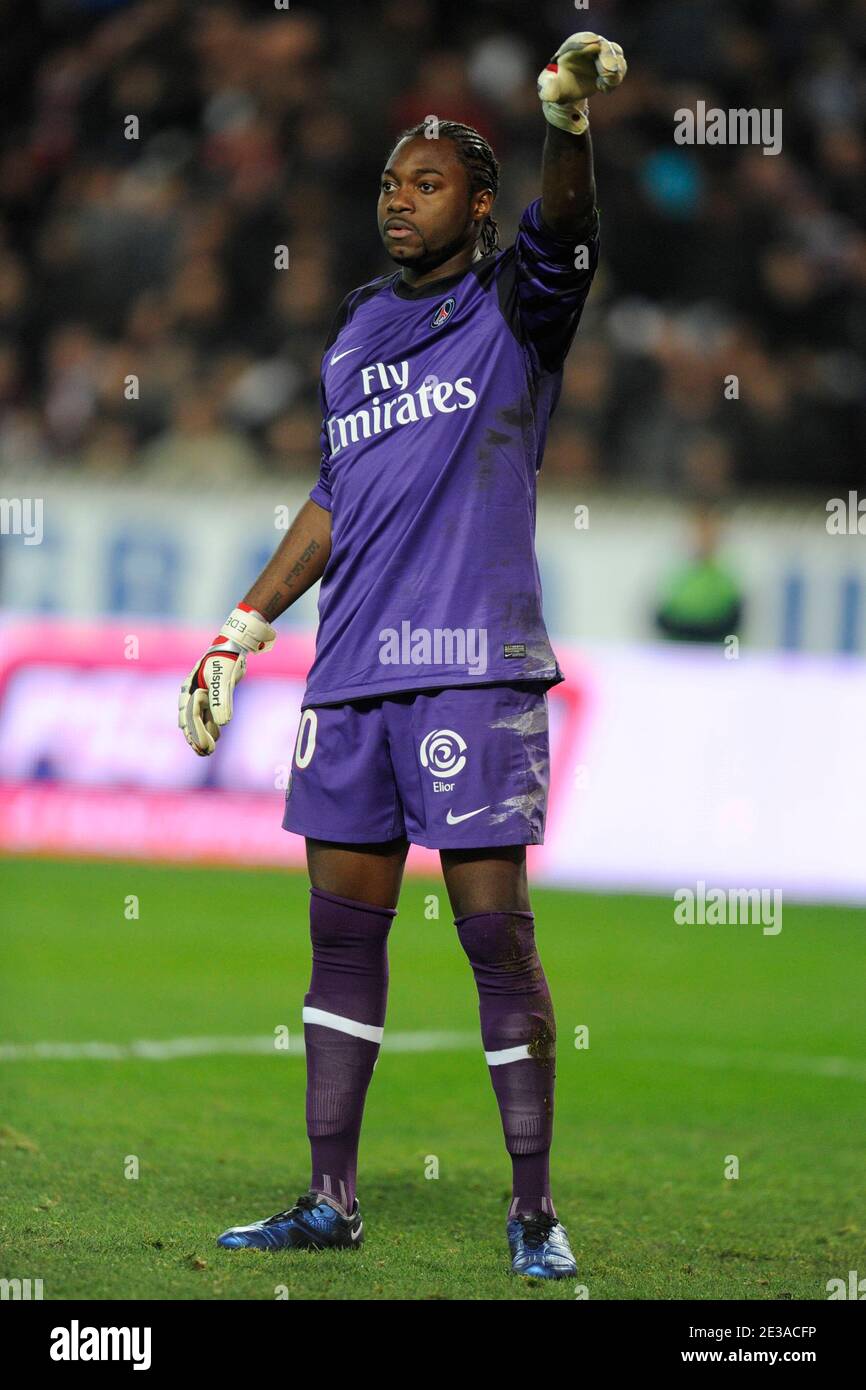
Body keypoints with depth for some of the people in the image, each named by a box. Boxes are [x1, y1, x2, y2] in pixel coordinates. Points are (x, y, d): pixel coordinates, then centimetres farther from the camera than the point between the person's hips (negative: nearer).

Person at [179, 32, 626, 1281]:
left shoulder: (514, 309, 0)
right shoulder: (354, 337, 17)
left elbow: (563, 230, -22)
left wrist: (569, 122, -42)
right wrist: (240, 634, 21)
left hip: (473, 667, -6)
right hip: (351, 668, 6)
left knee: (496, 928, -6)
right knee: (343, 927, 8)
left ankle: (535, 1211, 1)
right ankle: (330, 1200, 16)